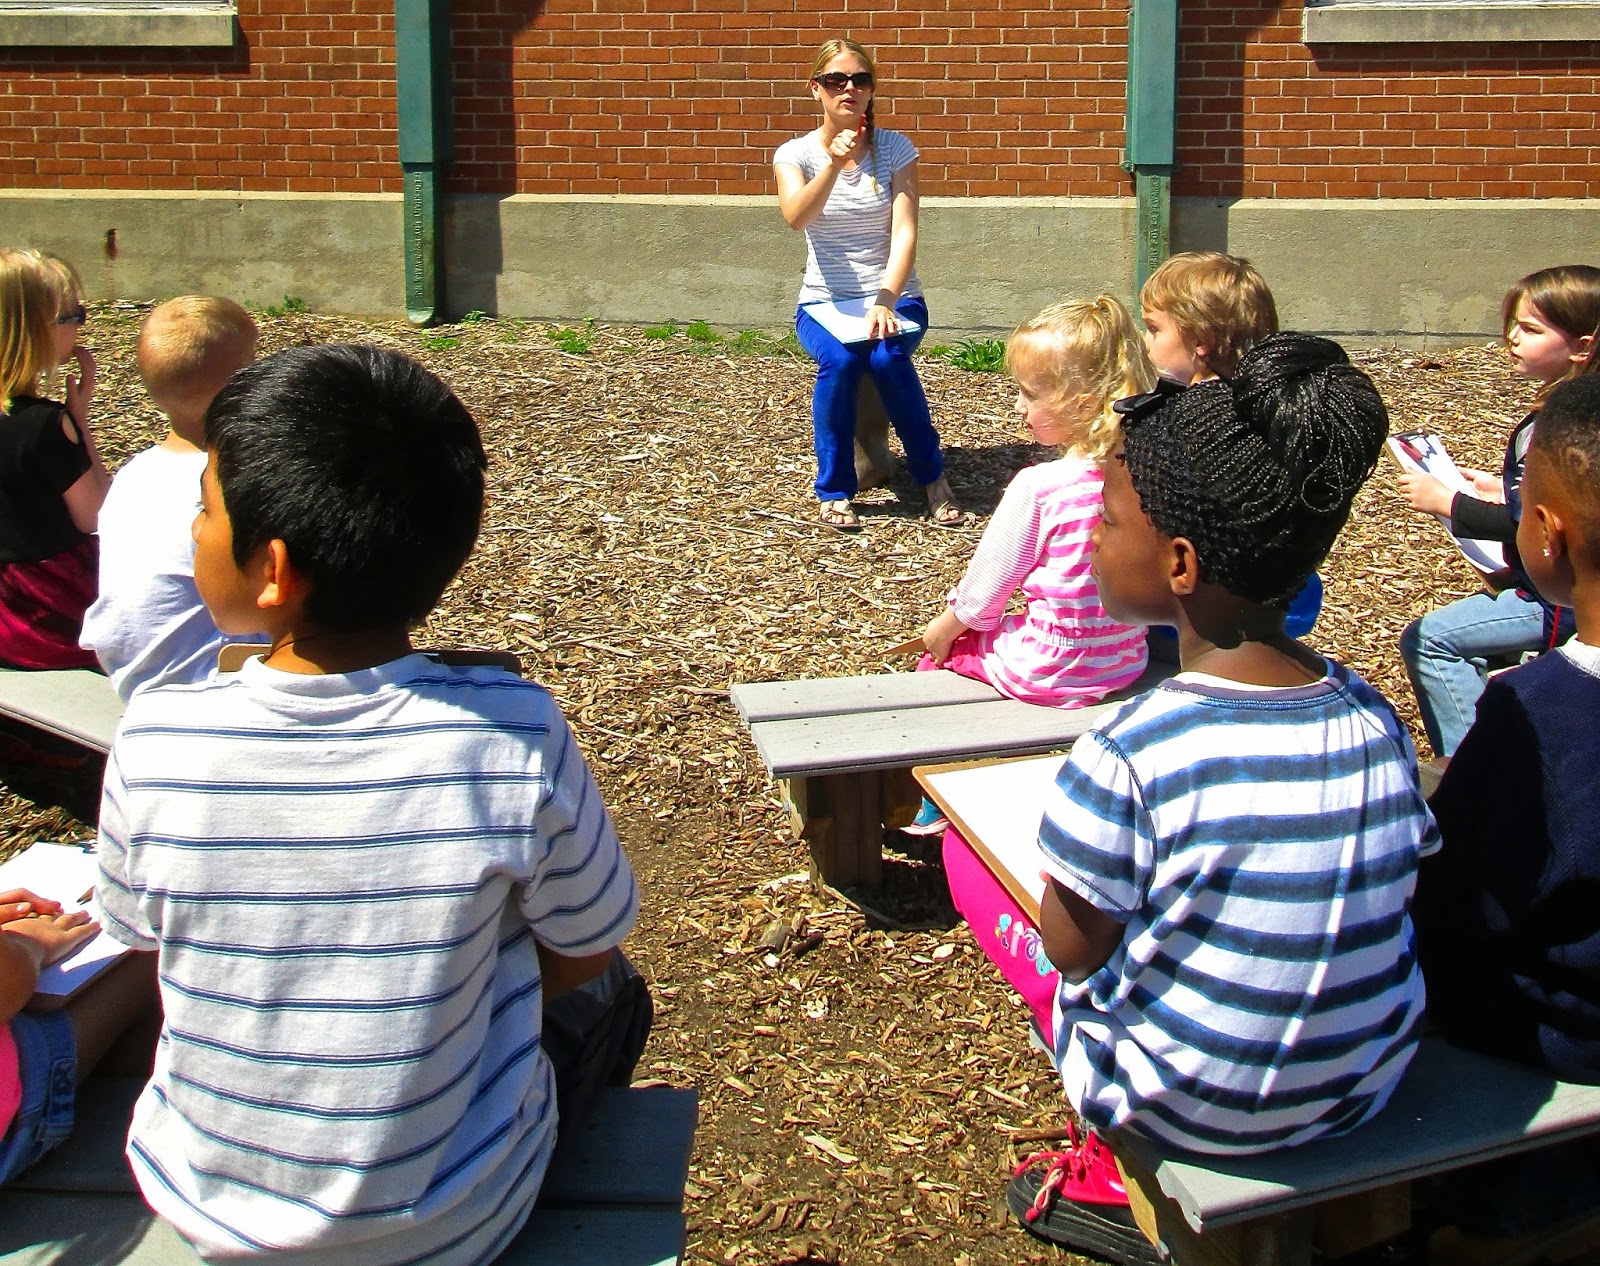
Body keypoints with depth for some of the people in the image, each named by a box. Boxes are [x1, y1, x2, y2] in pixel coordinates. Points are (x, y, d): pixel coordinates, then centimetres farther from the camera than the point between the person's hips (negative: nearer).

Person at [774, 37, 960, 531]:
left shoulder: (895, 149, 0)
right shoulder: (795, 153, -1)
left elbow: (905, 233, -11)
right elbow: (796, 218, -22)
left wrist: (886, 301, -27)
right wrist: (833, 165, -38)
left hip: (895, 297, 0)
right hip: (824, 302, 0)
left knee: (887, 357, -33)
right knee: (838, 361, -33)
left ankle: (933, 477, -12)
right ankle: (834, 491, -15)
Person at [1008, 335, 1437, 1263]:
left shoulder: (1129, 753, -27)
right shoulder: (1373, 722, -11)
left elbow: (1076, 947, -15)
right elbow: (1392, 899, 1)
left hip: (1186, 1107, -5)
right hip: (1371, 1086, 5)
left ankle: (1125, 1173, 24)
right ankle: (1133, 1167, 31)